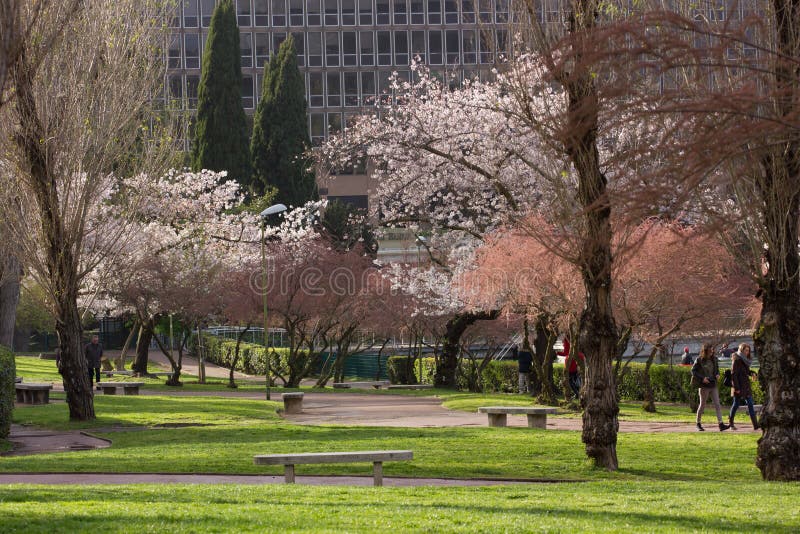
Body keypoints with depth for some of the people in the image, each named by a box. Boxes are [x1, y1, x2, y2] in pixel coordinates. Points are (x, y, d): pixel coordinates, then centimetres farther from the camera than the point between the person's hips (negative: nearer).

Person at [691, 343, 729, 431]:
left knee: (717, 404, -4)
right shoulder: (699, 360, -7)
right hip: (704, 386, -5)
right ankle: (698, 423, 20)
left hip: (713, 385, 5)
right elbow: (693, 370, -6)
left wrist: (717, 374, 1)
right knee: (702, 405, 5)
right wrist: (702, 378, -16)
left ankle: (721, 424, -9)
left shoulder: (714, 359, 9)